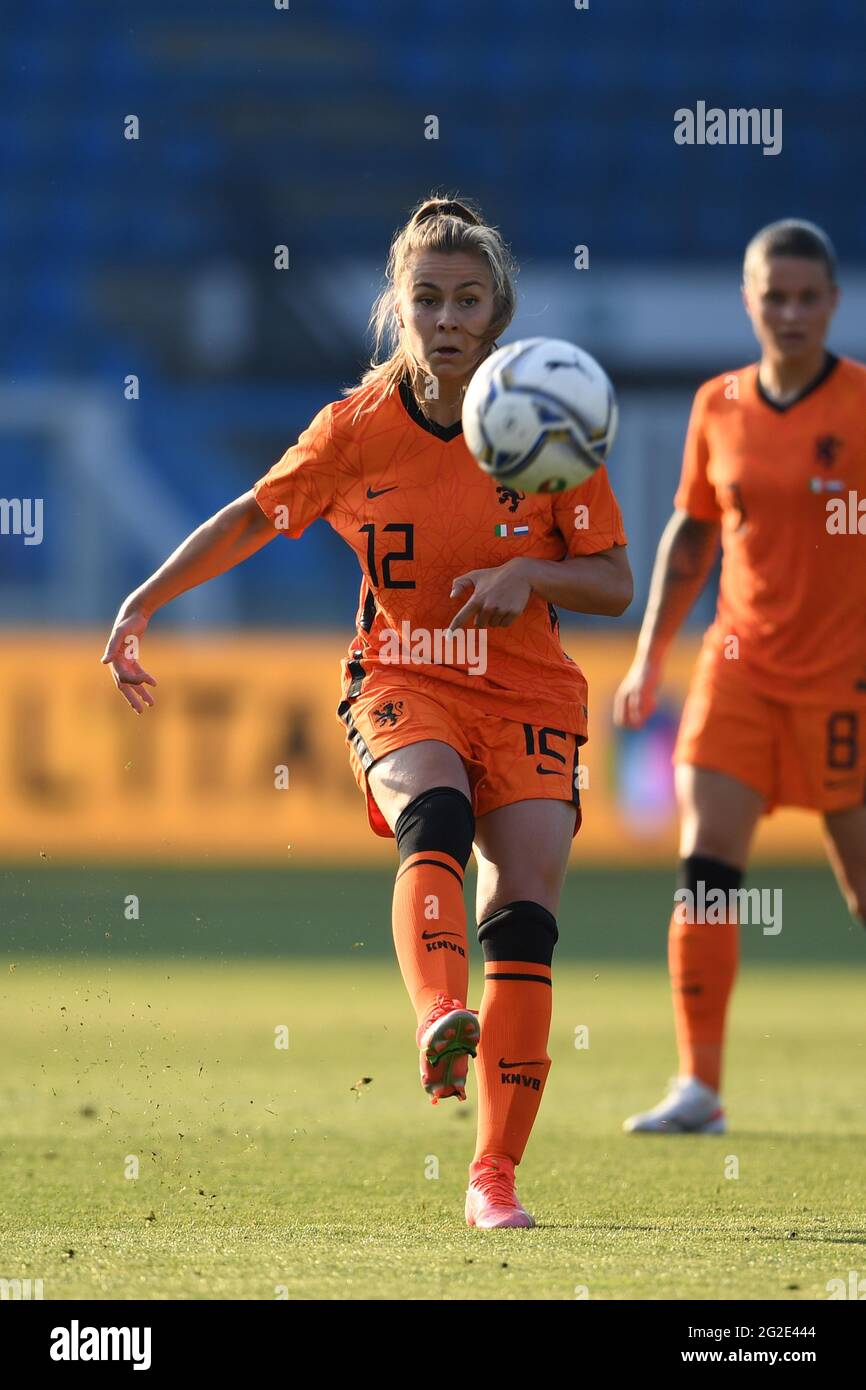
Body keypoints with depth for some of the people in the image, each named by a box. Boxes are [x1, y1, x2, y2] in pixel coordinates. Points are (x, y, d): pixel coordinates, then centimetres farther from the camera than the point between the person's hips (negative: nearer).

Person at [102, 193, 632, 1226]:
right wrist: (142, 604, 5)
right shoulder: (360, 426, -3)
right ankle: (438, 1021, -60)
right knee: (434, 814, -35)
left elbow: (615, 586, 0)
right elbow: (253, 518, 11)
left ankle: (494, 1178, -7)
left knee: (525, 914, -14)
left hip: (526, 695, 1)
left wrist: (530, 574, -20)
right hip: (401, 684, -1)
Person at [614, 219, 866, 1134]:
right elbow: (690, 536, 16)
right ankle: (699, 1087, -8)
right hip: (740, 665, 3)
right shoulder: (719, 407, 5)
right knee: (705, 861, -10)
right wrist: (648, 658, 13)